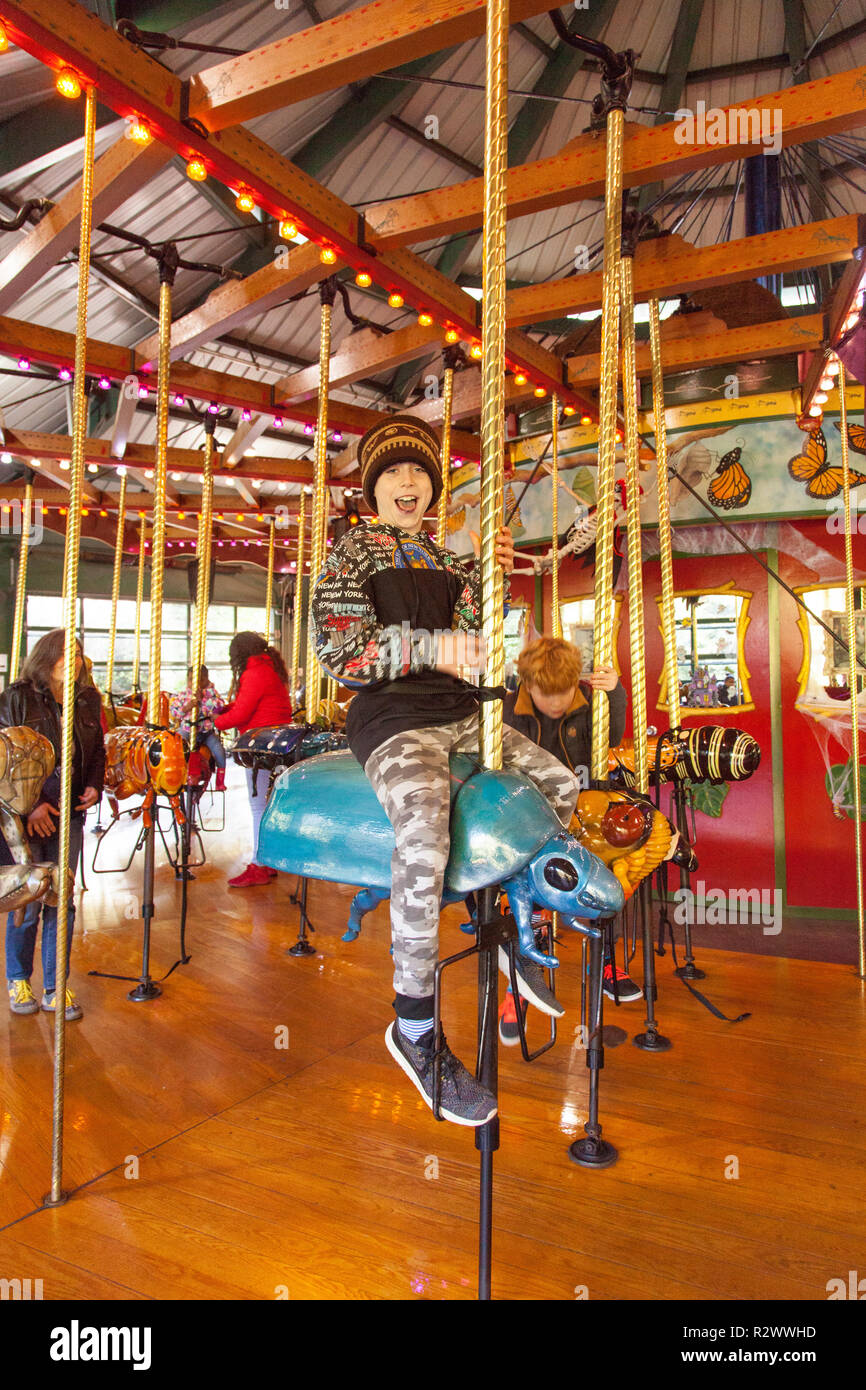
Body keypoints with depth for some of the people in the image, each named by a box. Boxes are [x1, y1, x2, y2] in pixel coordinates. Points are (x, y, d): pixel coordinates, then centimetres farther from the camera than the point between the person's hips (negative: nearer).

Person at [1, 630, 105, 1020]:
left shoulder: (87, 701, 7)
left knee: (62, 903, 7)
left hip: (69, 816, 4)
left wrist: (94, 786, -1)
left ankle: (55, 988, 19)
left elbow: (96, 751, 16)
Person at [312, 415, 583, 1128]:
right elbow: (338, 648, -12)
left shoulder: (446, 560, 20)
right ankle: (415, 1027, -21)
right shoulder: (352, 551, 2)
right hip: (392, 718, -7)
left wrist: (489, 575, 1)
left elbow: (471, 639, 13)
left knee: (561, 783, 4)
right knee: (425, 827, -34)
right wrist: (431, 647, -21)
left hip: (459, 713, 7)